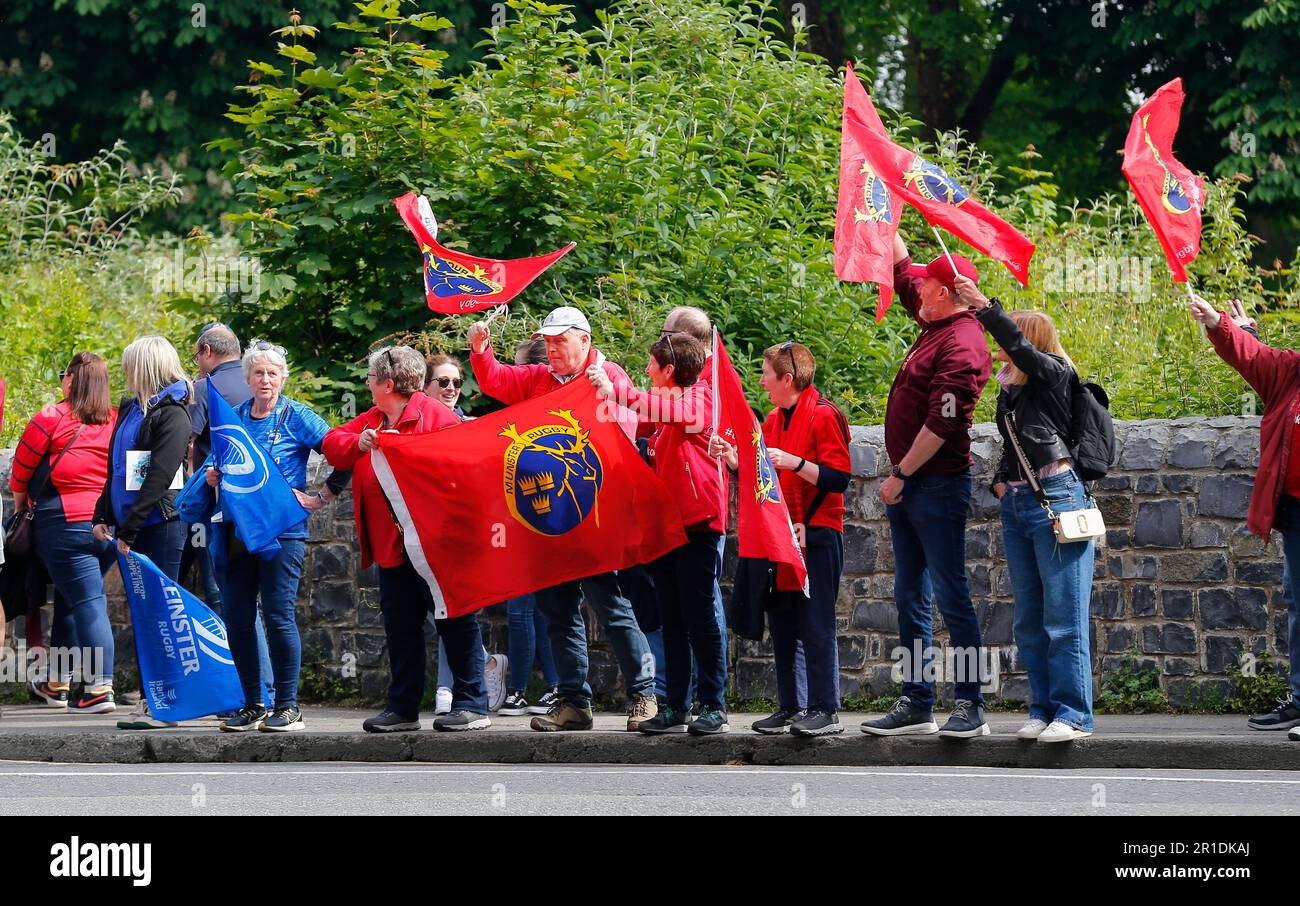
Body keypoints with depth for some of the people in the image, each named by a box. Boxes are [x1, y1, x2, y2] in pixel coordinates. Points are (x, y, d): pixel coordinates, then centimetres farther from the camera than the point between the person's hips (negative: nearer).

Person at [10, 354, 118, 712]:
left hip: (65, 522, -5)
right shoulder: (116, 422, 6)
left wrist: (20, 505, 21)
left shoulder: (51, 419, -6)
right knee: (69, 600, 18)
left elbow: (21, 470, 4)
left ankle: (100, 689, -15)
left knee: (87, 603, -8)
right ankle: (58, 682, 26)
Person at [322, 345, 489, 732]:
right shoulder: (370, 420, 17)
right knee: (400, 627, 10)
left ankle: (472, 705, -1)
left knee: (455, 622, -4)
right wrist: (359, 443, -12)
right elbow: (332, 444, 9)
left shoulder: (436, 414, -8)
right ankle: (403, 708, 16)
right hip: (391, 545, 8)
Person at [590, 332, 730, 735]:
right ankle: (676, 708, 10)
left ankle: (714, 707, -3)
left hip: (696, 522, -9)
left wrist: (616, 392, -38)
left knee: (700, 615, -7)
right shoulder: (665, 403, 21)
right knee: (672, 620, 7)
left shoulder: (700, 397, -7)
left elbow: (670, 410, -30)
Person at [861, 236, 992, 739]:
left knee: (950, 595, -8)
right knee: (910, 597, 10)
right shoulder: (935, 326, 11)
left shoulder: (962, 345, -17)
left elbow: (941, 423, -22)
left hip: (938, 485, -10)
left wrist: (900, 475, -18)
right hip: (906, 485, 10)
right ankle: (916, 703, 14)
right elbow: (903, 273, 28)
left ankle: (970, 706, -6)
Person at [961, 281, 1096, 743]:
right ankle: (1042, 710, 14)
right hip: (1016, 505, 9)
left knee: (1064, 618, -8)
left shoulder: (1055, 374, -4)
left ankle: (1073, 714, -7)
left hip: (1055, 499, -9)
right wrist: (1000, 480, 11)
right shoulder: (1009, 389, 17)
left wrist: (983, 305, -26)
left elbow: (1022, 349, -22)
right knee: (1029, 621, 9)